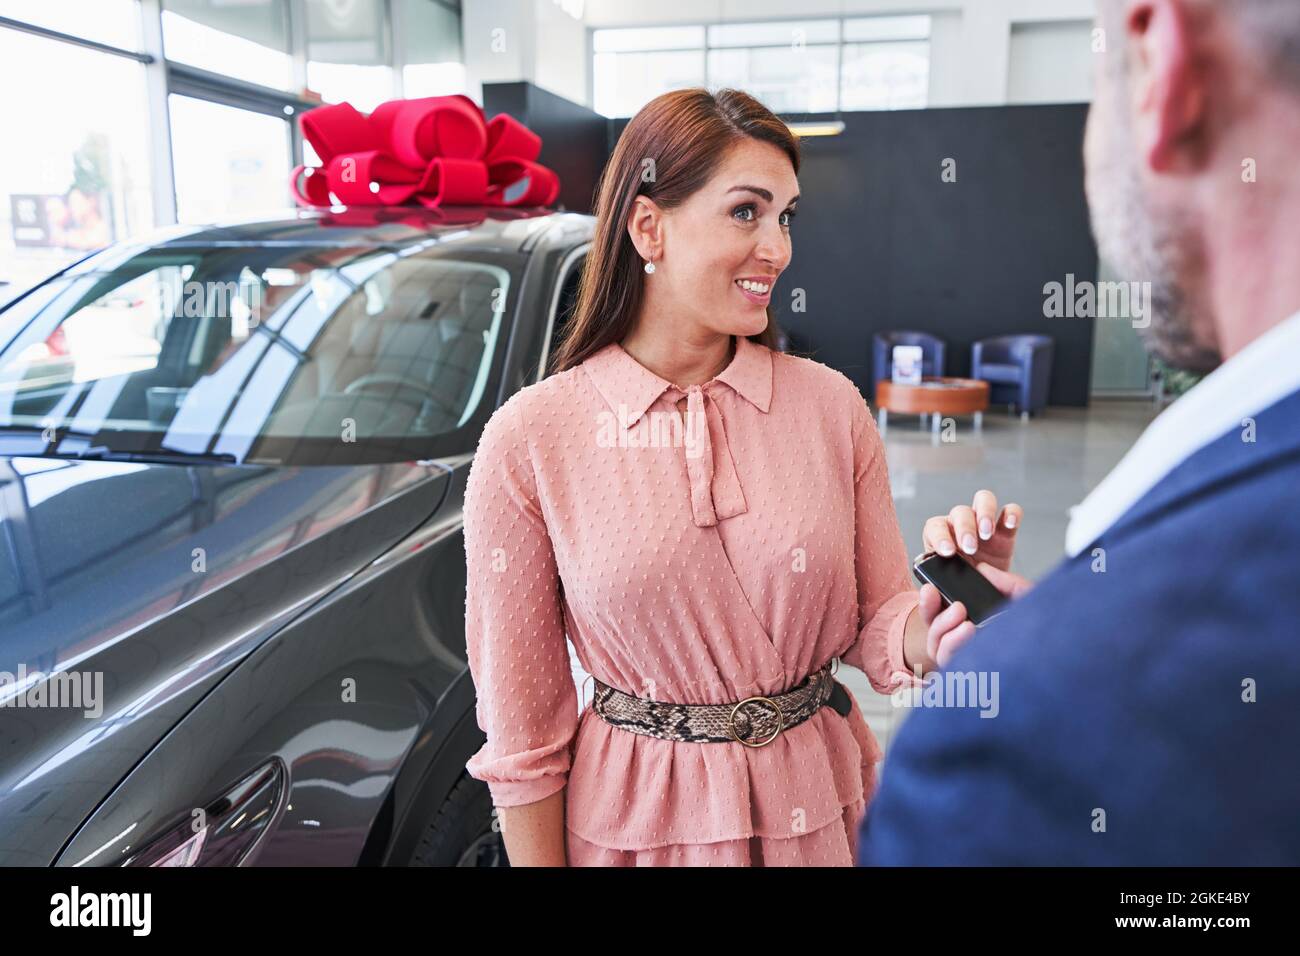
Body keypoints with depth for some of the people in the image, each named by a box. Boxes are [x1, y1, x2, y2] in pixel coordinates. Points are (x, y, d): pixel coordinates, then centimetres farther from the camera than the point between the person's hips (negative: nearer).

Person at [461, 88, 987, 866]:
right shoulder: (530, 438, -14)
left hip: (824, 808, 3)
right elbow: (521, 724, -8)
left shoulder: (832, 405, -7)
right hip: (637, 821, -2)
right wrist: (538, 859, -5)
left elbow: (877, 632, -2)